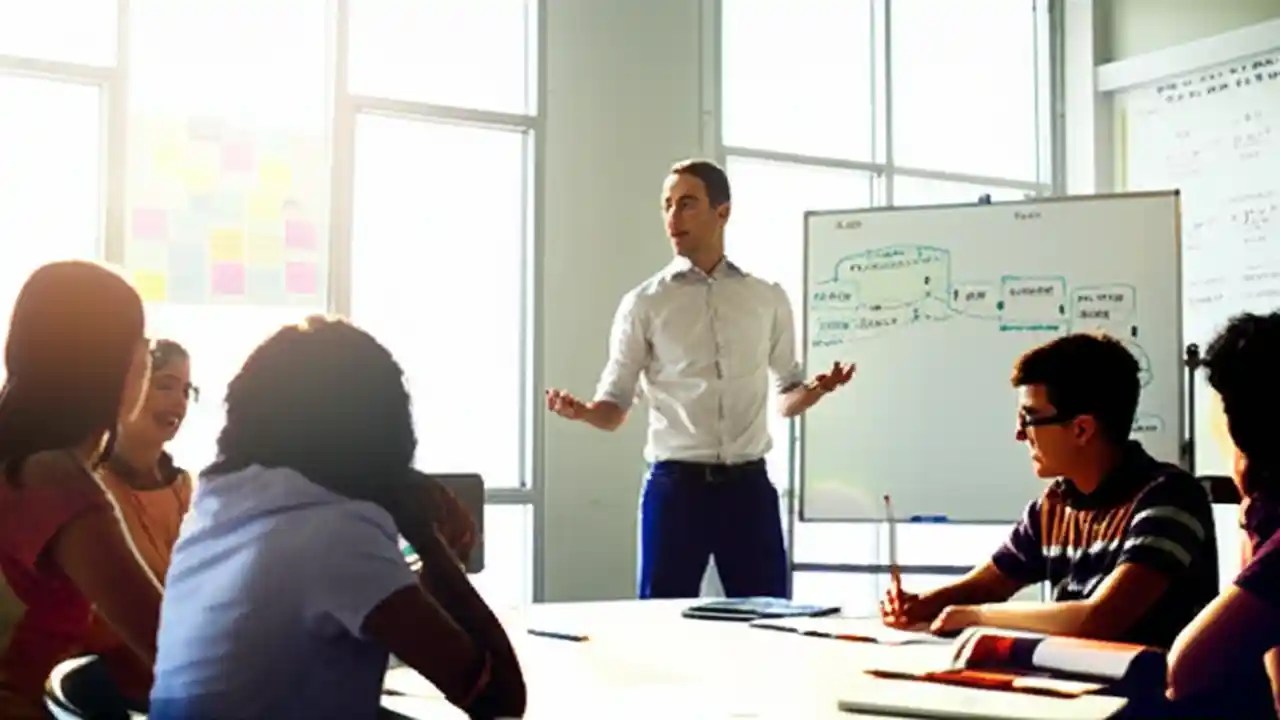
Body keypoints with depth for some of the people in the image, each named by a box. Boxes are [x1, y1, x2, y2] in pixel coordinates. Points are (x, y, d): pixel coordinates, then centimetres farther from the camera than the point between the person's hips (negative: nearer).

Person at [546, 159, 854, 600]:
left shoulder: (767, 299, 8)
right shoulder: (644, 304, 1)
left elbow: (787, 395, 15)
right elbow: (615, 407, 1)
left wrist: (815, 391, -6)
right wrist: (580, 411, -20)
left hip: (748, 484, 2)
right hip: (676, 485, -2)